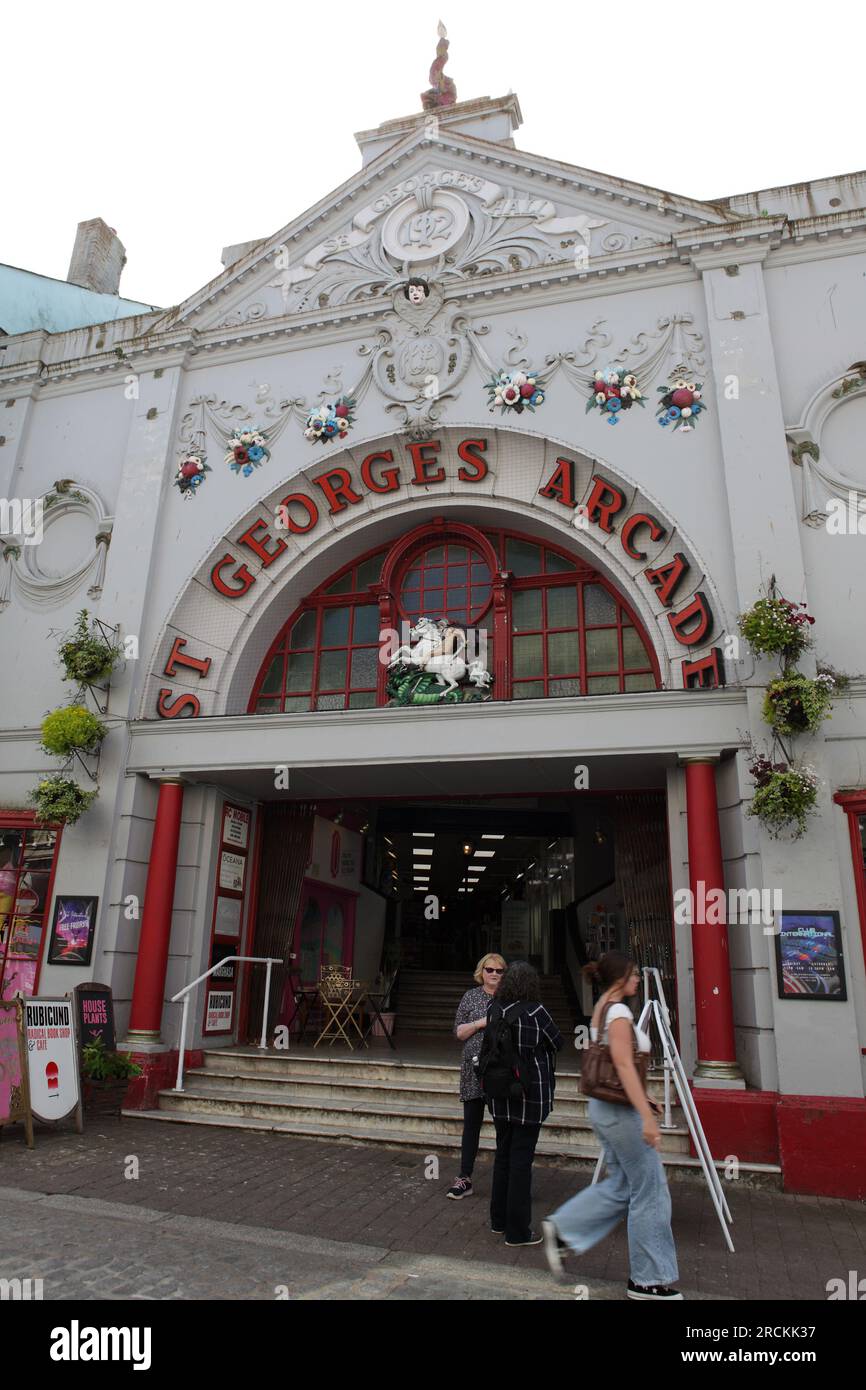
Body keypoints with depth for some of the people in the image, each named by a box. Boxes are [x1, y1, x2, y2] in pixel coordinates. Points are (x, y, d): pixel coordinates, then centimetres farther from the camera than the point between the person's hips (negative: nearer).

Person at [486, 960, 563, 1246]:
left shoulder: (492, 1008, -3)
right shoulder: (534, 1012, -17)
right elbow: (557, 1042, -3)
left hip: (499, 1094, 5)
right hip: (530, 1094, -5)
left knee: (502, 1154, 18)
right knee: (521, 1159, 3)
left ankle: (499, 1221, 30)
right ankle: (517, 1231, 12)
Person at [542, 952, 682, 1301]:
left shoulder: (600, 1009, 10)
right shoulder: (619, 1012, -18)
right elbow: (624, 1065, -26)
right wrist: (647, 1115, -29)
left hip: (604, 1108, 9)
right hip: (622, 1111, -9)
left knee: (620, 1185, 17)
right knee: (650, 1191, 4)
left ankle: (563, 1230, 16)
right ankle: (649, 1281, 16)